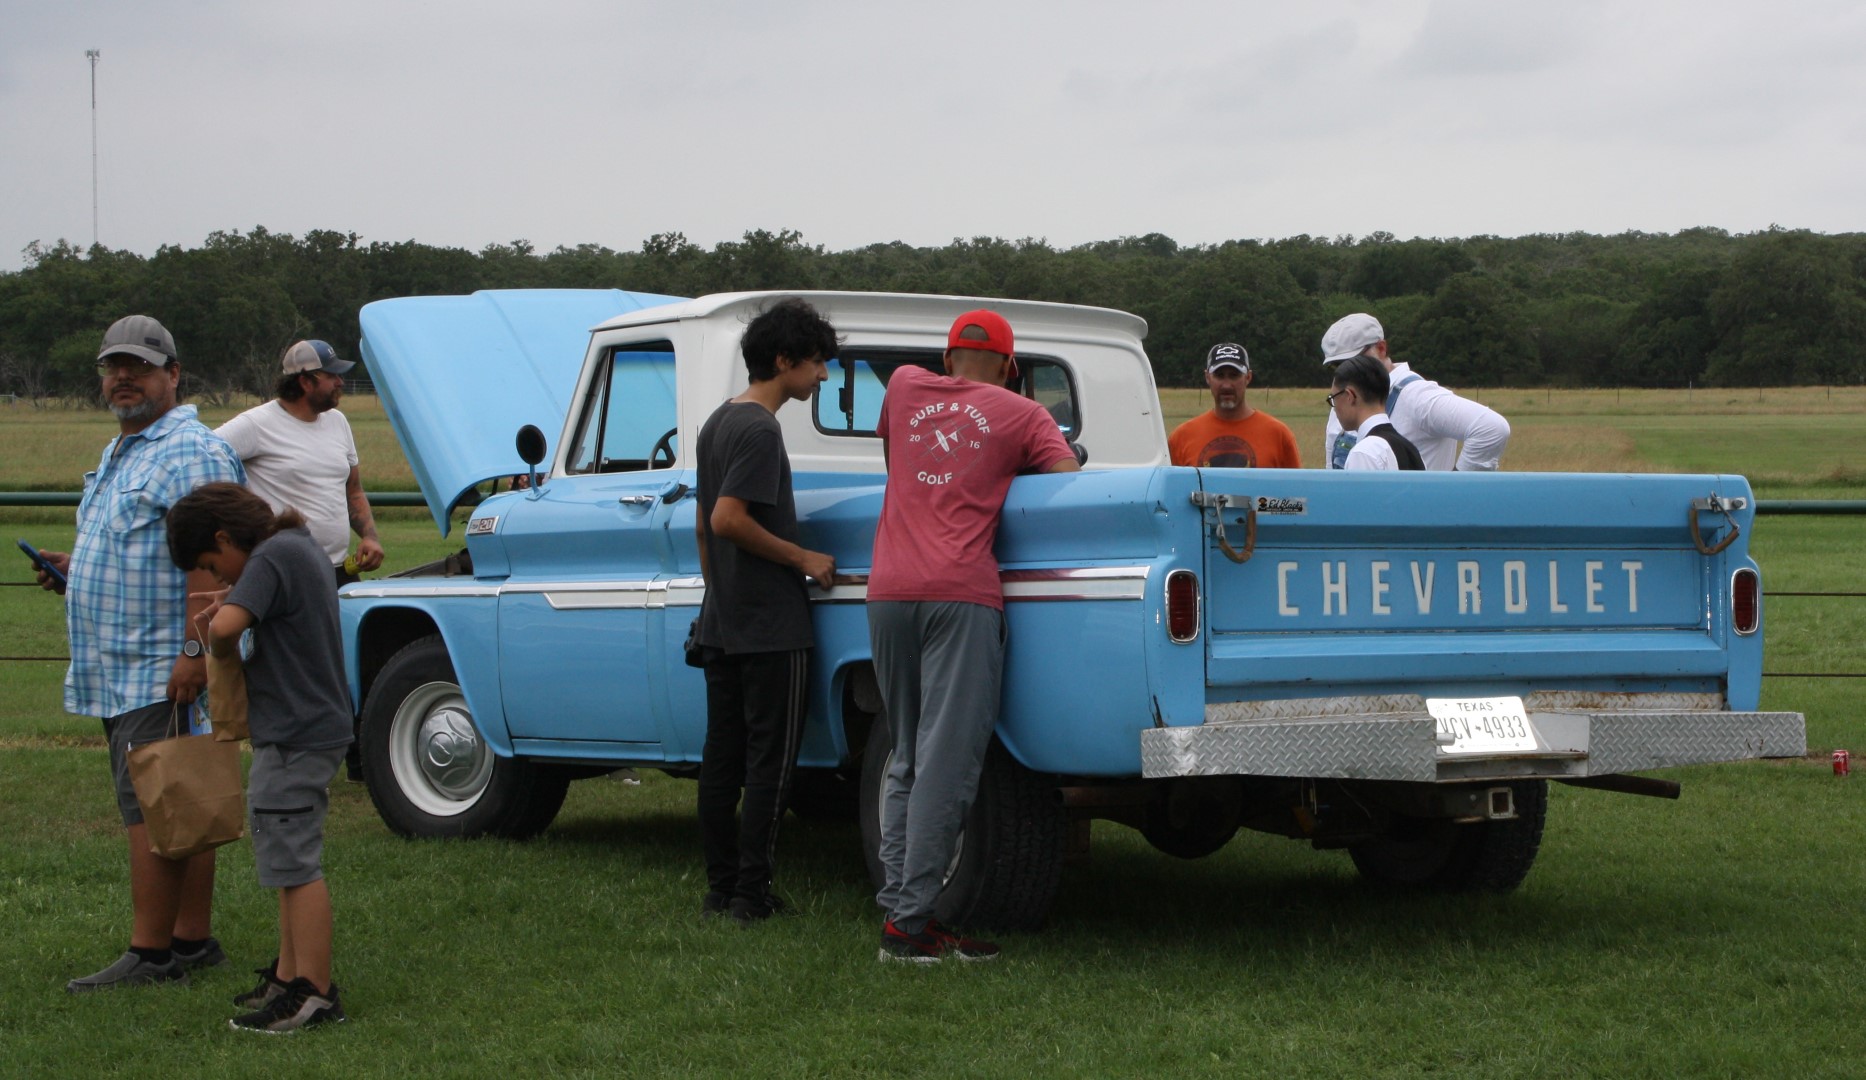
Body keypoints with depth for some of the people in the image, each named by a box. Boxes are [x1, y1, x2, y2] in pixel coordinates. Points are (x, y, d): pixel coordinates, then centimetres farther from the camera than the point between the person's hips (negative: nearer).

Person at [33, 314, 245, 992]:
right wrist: (74, 567, 13)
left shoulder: (192, 452, -12)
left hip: (163, 671, -10)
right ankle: (193, 942, 15)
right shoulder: (117, 454, 20)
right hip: (117, 672, 10)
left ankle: (150, 956, -8)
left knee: (152, 811, -10)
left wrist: (195, 651, -28)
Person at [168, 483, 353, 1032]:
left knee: (296, 865, -6)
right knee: (291, 862, 17)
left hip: (294, 735, -10)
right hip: (315, 725, 10)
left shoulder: (272, 558, -18)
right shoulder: (302, 546, 12)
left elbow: (226, 626, -30)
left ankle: (313, 993, -3)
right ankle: (289, 976, 24)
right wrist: (231, 602, 11)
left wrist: (223, 651, -9)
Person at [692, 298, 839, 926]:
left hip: (722, 624, 9)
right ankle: (751, 896, -4)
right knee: (769, 761, -4)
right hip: (770, 626, -9)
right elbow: (728, 519, -22)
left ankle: (720, 888, 12)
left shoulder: (718, 424, 14)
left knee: (722, 757, 9)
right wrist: (804, 559, -14)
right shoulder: (760, 430, -15)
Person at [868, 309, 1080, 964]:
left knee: (906, 761, 13)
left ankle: (897, 903, 5)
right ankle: (909, 921, -11)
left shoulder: (905, 387, 18)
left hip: (887, 591, 4)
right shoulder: (1023, 416, 8)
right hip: (962, 592, -4)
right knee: (947, 764, -7)